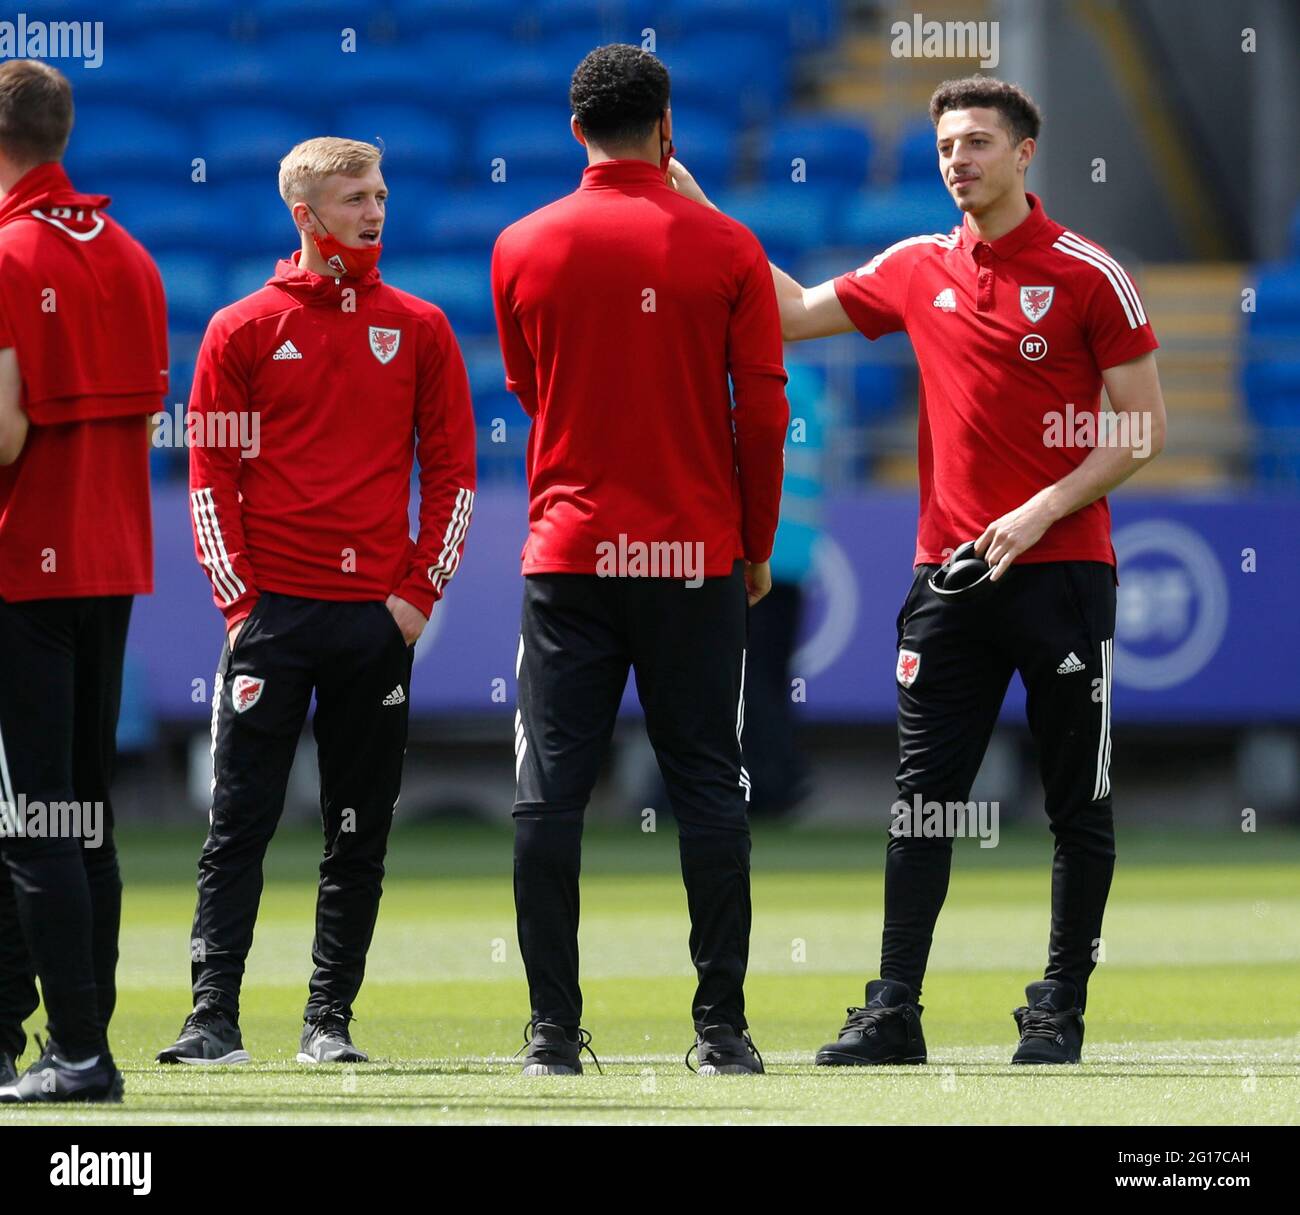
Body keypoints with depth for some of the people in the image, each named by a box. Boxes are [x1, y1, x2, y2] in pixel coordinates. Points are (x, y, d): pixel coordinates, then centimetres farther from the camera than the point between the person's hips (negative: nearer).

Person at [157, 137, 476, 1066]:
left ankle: (330, 1019, 9)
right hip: (273, 608, -2)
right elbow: (211, 475, 2)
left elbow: (452, 469, 9)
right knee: (241, 821, -5)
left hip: (380, 614, 2)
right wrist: (238, 597, -6)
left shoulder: (419, 330, 9)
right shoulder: (244, 330, 3)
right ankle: (215, 1017, -5)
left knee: (361, 832, 4)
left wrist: (421, 591, 0)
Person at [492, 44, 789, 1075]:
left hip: (567, 555, 1)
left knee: (550, 793, 2)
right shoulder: (726, 250, -3)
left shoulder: (523, 248, 2)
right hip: (696, 558, -1)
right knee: (707, 789, 4)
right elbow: (764, 411, -2)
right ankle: (722, 1028, 1)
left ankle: (554, 1030, -1)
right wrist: (756, 548, 9)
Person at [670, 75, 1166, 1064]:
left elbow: (1145, 429, -4)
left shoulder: (1088, 274, -5)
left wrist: (1042, 510, -14)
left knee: (1078, 801, 2)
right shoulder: (918, 270, 8)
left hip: (1061, 568, -4)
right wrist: (705, 215, 9)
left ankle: (1061, 1011, 9)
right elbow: (792, 313, 18)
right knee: (923, 797, 2)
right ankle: (894, 1012, 3)